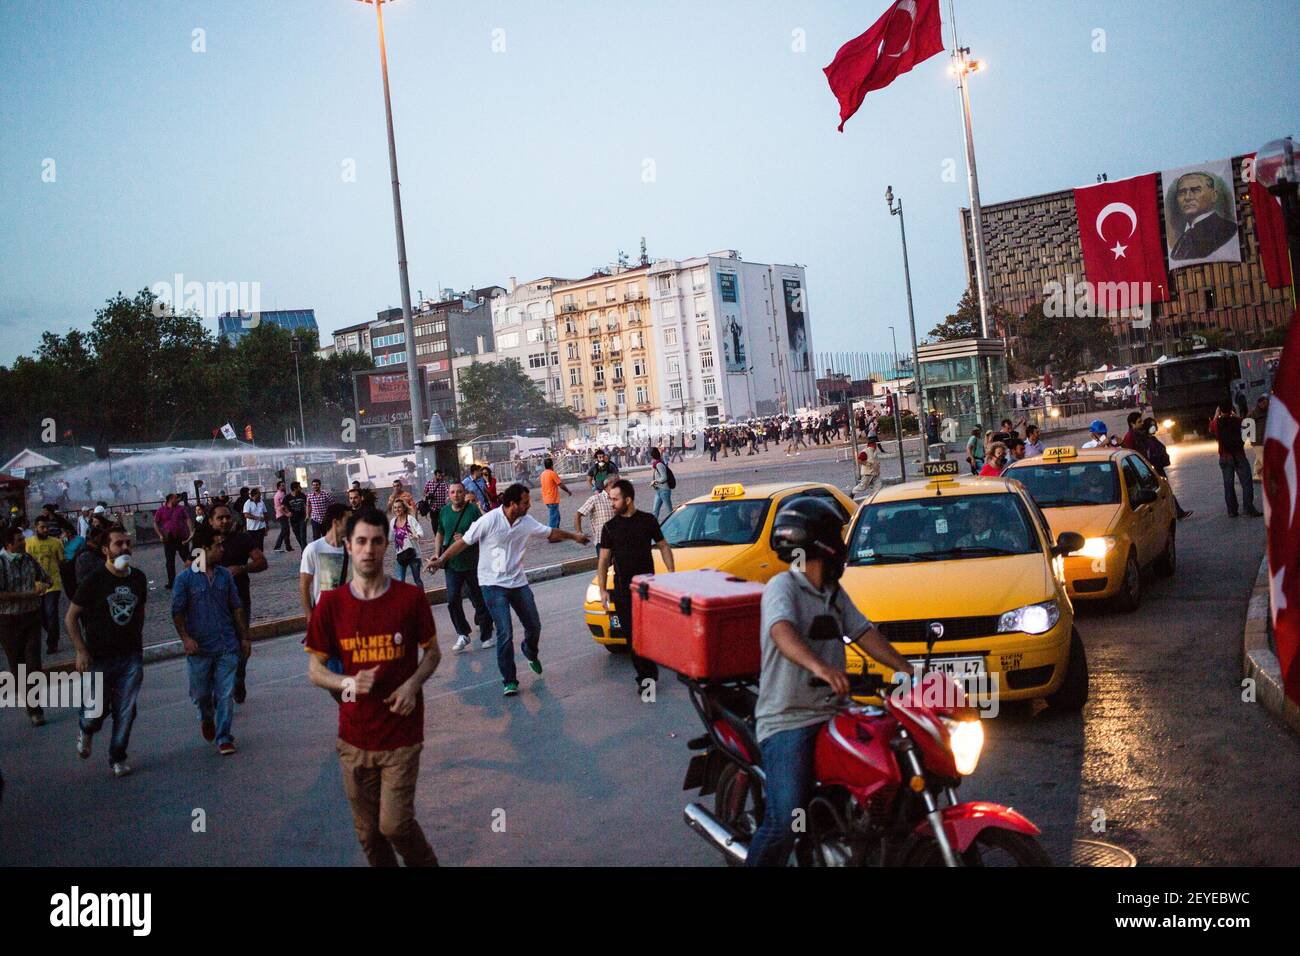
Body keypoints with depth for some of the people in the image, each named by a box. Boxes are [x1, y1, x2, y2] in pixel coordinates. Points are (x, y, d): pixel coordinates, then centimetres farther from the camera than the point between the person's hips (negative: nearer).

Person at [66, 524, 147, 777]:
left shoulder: (138, 578, 3)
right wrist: (81, 651, -11)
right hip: (98, 659, -3)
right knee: (96, 713, 1)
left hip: (131, 657, 3)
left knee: (125, 712, 3)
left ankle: (117, 759, 19)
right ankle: (86, 730, 36)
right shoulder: (94, 580, -9)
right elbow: (71, 617, -4)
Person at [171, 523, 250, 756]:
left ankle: (224, 738, 9)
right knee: (201, 693, 13)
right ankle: (207, 718, 44)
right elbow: (177, 612, -4)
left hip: (227, 646, 2)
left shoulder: (225, 575, 6)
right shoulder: (185, 578, -5)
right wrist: (186, 637, -17)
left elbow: (236, 608, 11)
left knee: (225, 694, 0)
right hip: (200, 648, -2)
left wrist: (244, 637, 10)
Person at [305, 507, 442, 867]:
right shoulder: (331, 604, -4)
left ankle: (426, 862, 25)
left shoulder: (410, 597, -7)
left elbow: (432, 652, 5)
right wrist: (348, 683, -18)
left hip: (402, 733, -2)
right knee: (368, 831, 12)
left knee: (395, 824, -4)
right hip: (354, 736, 2)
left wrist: (412, 684, -14)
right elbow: (315, 669, 3)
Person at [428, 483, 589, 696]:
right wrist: (441, 560, -14)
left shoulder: (526, 522, 0)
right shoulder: (489, 521, -17)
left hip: (518, 582, 5)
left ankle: (530, 652, 45)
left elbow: (550, 533, 16)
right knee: (505, 634, -12)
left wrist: (574, 536, 25)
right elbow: (463, 542, -10)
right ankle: (509, 681, 2)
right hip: (493, 584, -5)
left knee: (534, 626, 10)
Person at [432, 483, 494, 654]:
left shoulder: (473, 510, -9)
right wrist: (437, 554, 8)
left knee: (479, 600, 5)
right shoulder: (444, 511, 5)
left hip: (472, 563, -4)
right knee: (453, 601, -1)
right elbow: (440, 533, 19)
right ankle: (463, 635, 14)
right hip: (452, 564, 4)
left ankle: (487, 635, 19)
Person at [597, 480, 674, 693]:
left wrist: (671, 573, 0)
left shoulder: (648, 520, 4)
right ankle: (645, 676, 7)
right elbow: (604, 560, 7)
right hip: (623, 590, 1)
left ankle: (647, 676, 11)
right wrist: (602, 591, 1)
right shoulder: (609, 527, 5)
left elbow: (663, 547, 12)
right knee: (632, 636, -1)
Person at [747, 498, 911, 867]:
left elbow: (864, 633, 15)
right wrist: (818, 666, -49)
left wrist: (909, 671, 2)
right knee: (785, 824, -18)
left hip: (830, 715, 8)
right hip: (787, 722, -8)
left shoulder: (834, 593, 16)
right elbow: (782, 632, -30)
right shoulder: (782, 587, -11)